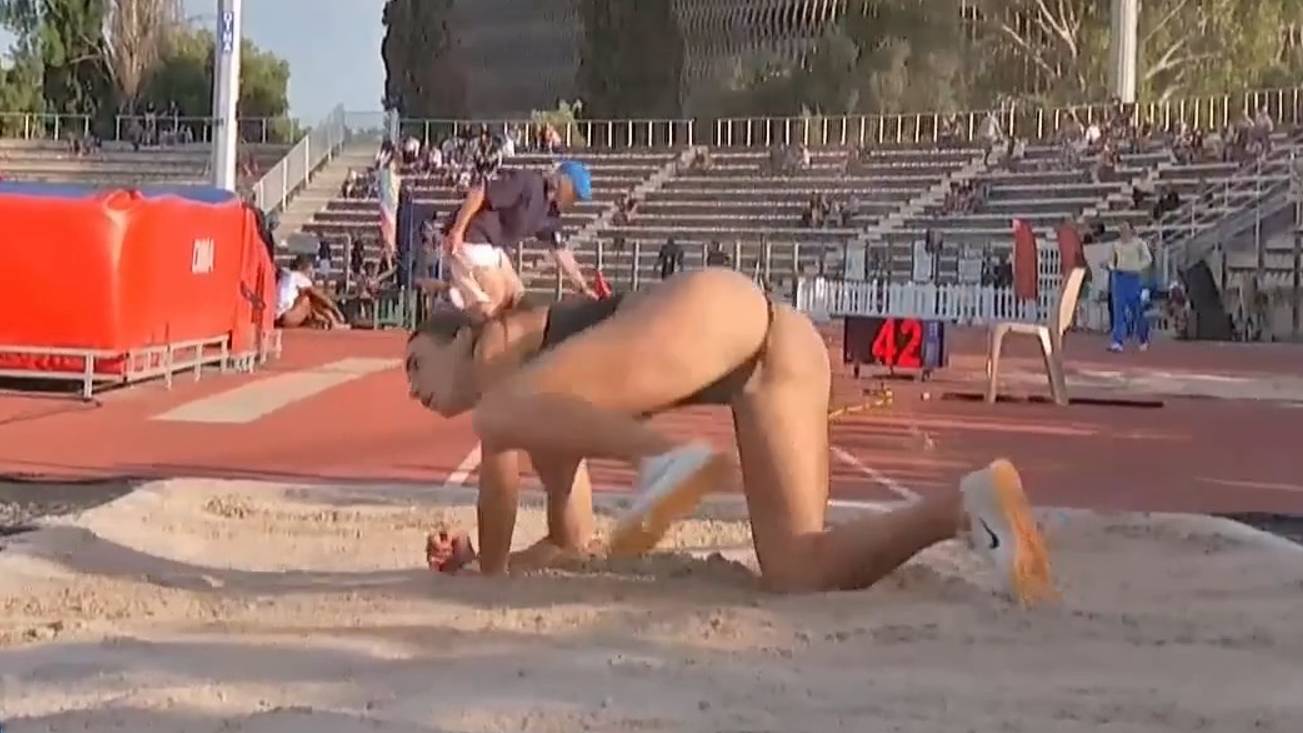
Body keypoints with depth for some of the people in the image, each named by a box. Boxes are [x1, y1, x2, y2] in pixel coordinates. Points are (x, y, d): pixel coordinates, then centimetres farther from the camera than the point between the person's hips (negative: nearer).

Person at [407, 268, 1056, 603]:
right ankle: (970, 505, -13)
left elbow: (500, 460, 5)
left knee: (505, 412, -17)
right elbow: (572, 542, 40)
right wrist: (478, 561, 40)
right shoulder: (548, 410, 37)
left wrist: (493, 567, 15)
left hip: (718, 308, -8)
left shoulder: (497, 344, 18)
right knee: (795, 575, -3)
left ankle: (668, 461, -34)